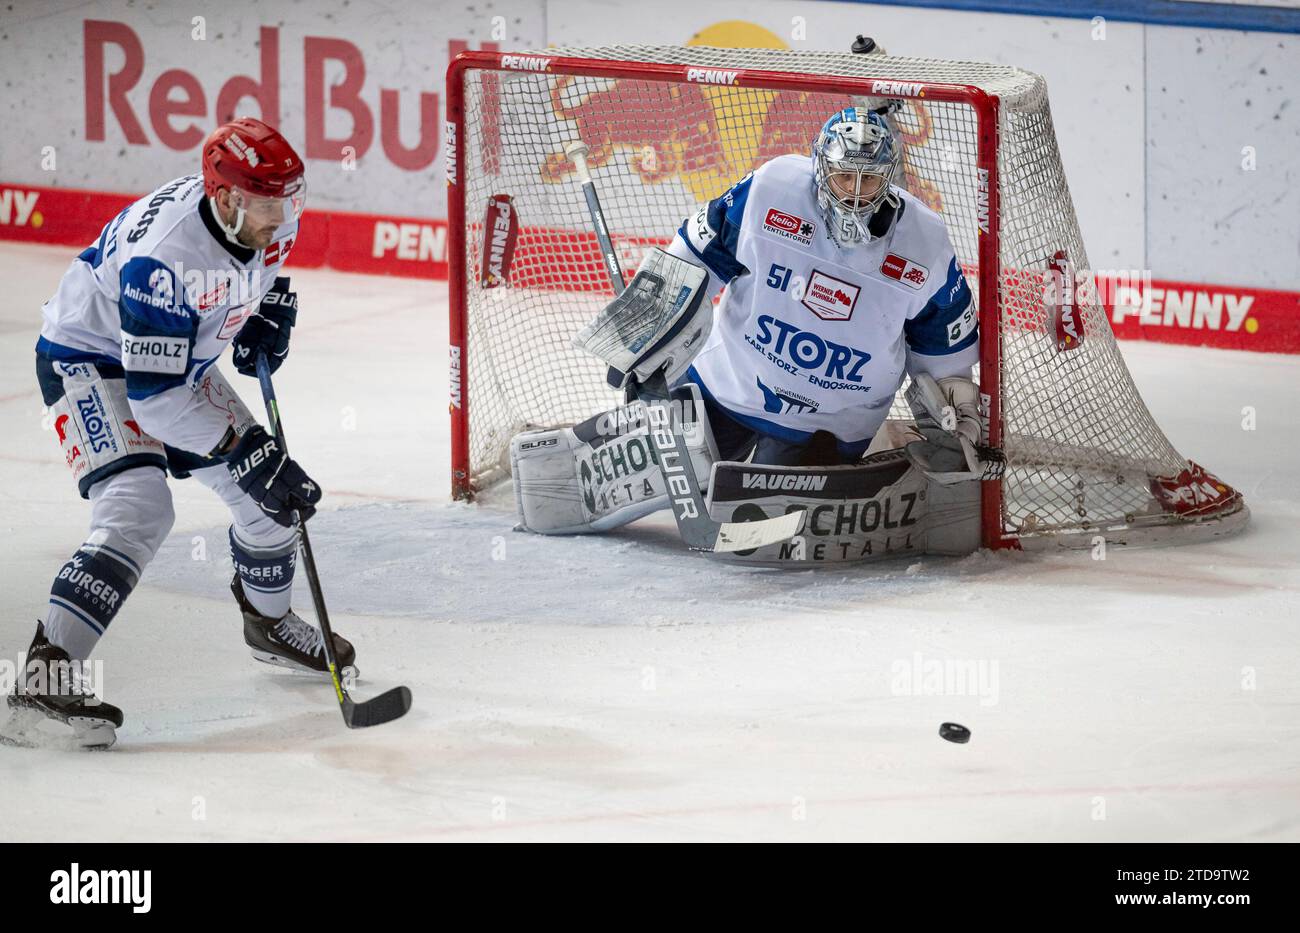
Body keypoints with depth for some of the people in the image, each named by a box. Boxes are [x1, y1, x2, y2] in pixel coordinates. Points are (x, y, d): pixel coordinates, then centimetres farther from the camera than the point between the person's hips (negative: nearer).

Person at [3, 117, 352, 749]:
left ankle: (268, 620, 39)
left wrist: (270, 313, -1)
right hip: (89, 361, -8)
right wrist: (246, 453, -35)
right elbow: (155, 395, -36)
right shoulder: (165, 255, -38)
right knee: (138, 510, -28)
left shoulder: (263, 214, -15)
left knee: (269, 492, 10)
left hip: (180, 358, 8)